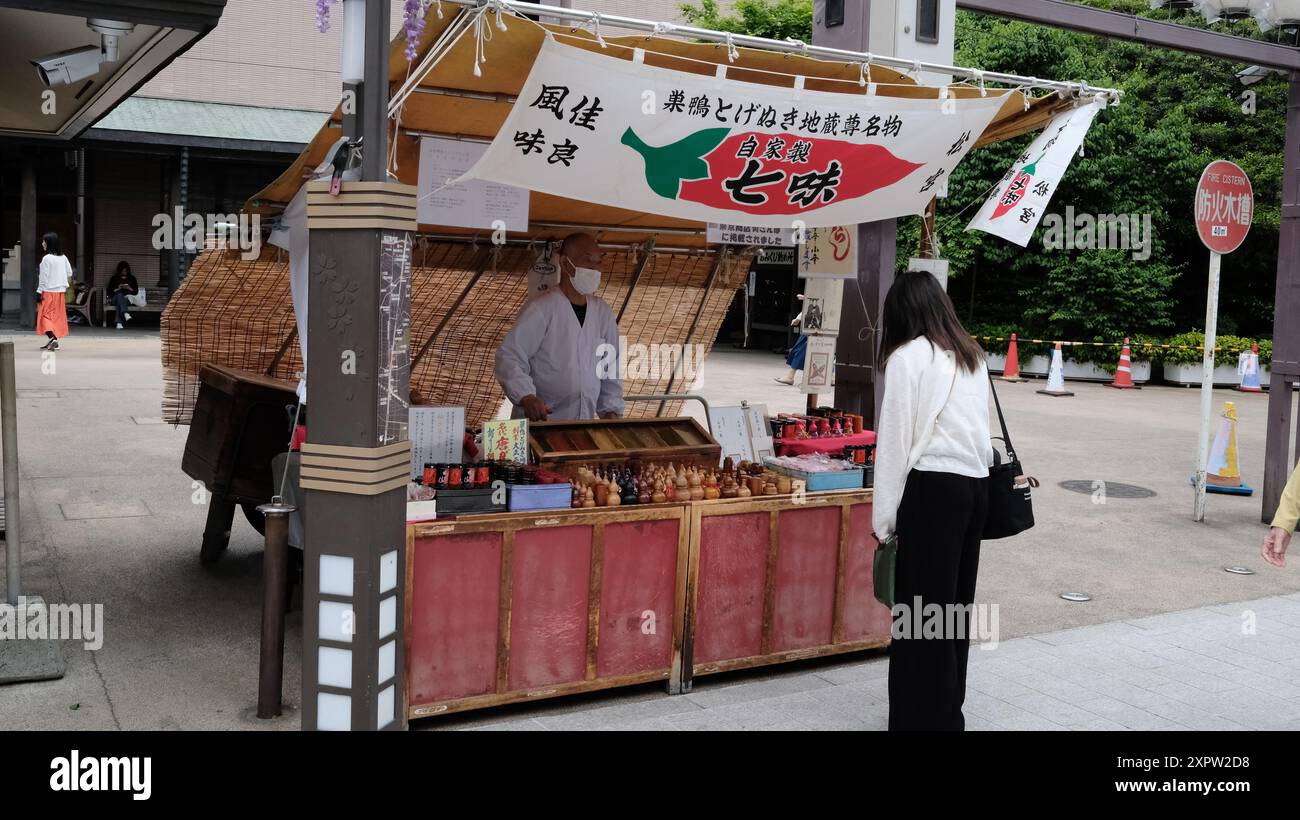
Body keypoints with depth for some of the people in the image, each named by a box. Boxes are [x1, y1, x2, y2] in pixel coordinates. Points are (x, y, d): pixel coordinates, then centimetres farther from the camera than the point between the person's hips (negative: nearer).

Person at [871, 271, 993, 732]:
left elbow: (895, 439, -7)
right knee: (956, 602, 14)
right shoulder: (972, 357, 16)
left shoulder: (908, 356, -5)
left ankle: (922, 717, 4)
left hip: (933, 487, -7)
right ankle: (948, 712, 25)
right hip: (975, 485, 7)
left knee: (922, 607, -1)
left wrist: (884, 515, -3)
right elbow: (981, 429, 11)